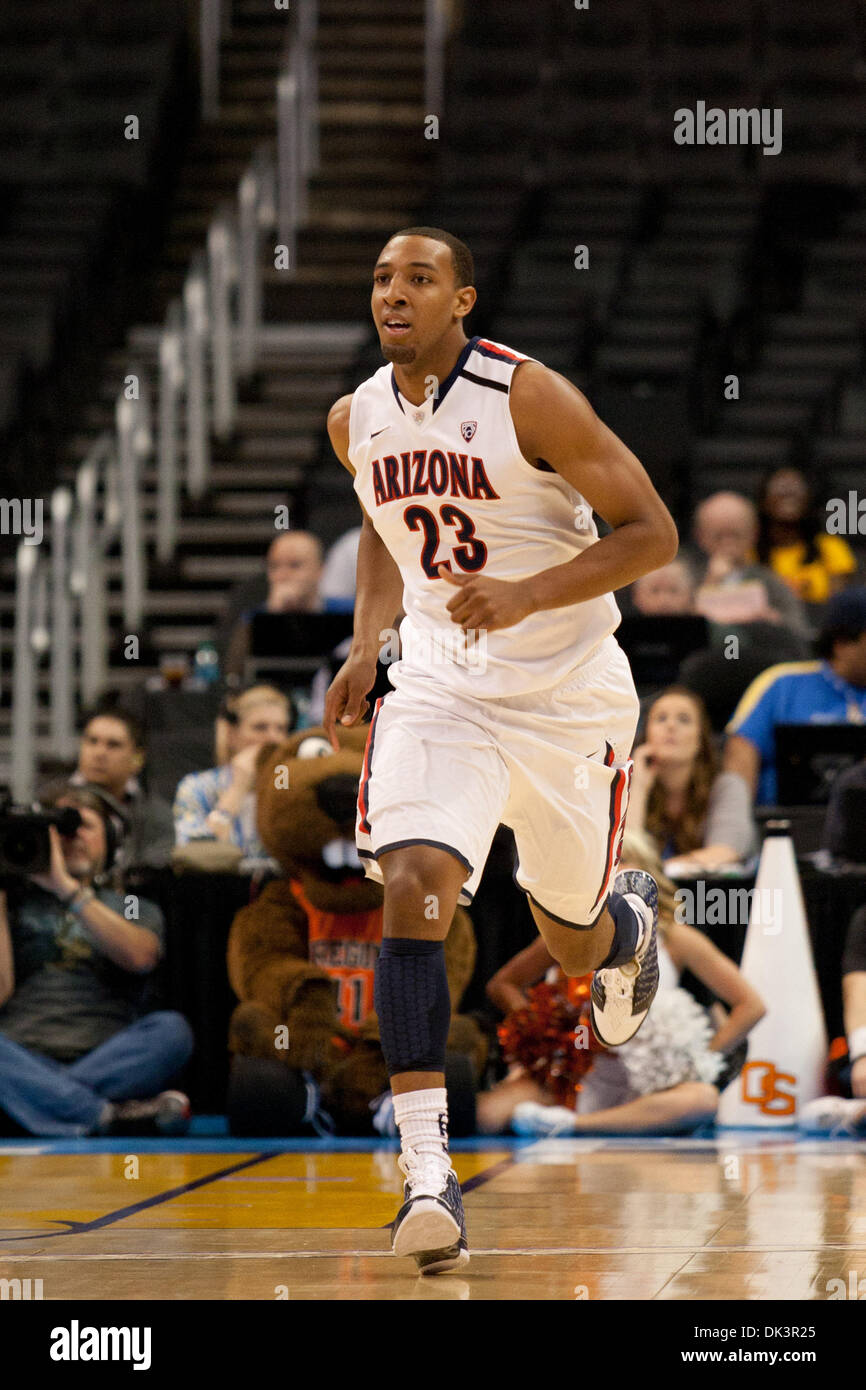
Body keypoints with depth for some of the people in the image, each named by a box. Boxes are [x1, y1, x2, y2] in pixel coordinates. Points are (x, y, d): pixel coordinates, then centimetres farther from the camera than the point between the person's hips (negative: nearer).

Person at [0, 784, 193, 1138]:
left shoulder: (135, 909, 24)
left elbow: (140, 956, -2)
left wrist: (66, 887, -5)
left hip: (107, 1062, 1)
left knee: (171, 1030, -30)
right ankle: (107, 1116, -41)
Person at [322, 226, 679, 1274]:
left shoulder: (531, 399, -16)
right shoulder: (357, 421, 1)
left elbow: (651, 534, -14)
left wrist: (525, 594, -27)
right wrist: (365, 646, 9)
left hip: (568, 695, -3)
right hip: (439, 693, 3)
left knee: (571, 941, 13)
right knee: (410, 892, -22)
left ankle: (630, 929, 56)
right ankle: (427, 1174, -26)